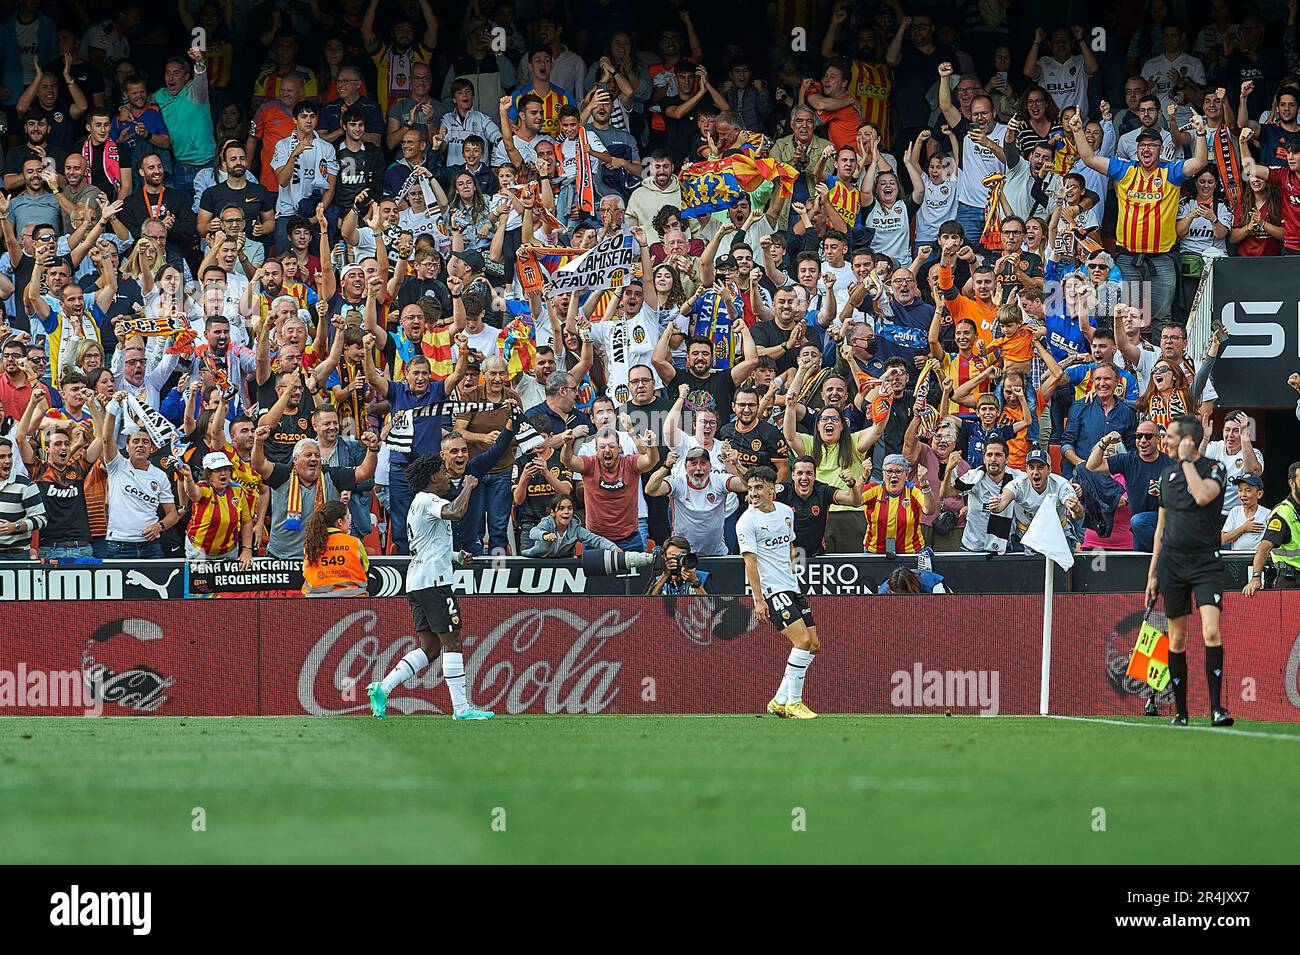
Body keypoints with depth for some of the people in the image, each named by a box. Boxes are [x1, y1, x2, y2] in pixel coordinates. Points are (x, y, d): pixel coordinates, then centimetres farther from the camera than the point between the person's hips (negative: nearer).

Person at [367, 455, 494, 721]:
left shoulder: (417, 504, 22)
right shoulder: (428, 501, -10)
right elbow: (455, 512, -31)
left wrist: (456, 556, 23)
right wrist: (468, 487, -15)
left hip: (416, 581, 10)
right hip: (433, 580, -10)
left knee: (429, 647, 10)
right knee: (452, 642, -7)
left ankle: (382, 689, 4)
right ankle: (461, 707, -8)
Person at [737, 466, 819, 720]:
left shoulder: (786, 512, 12)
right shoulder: (747, 522, -9)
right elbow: (750, 562, -14)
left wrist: (791, 563, 15)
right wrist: (759, 599, -19)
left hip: (792, 586, 8)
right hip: (771, 590, -8)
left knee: (813, 645, 4)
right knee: (803, 641, -18)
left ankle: (780, 701, 12)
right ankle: (793, 703, -10)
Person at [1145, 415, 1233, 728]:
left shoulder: (1214, 469, -2)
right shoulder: (1167, 476, 13)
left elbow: (1203, 496, -24)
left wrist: (1187, 459, -12)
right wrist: (1152, 573, 16)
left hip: (1205, 561, -5)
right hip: (1171, 561, 5)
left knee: (1211, 632, -19)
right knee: (1177, 640, 5)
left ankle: (1216, 708, -20)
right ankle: (1180, 711, 11)